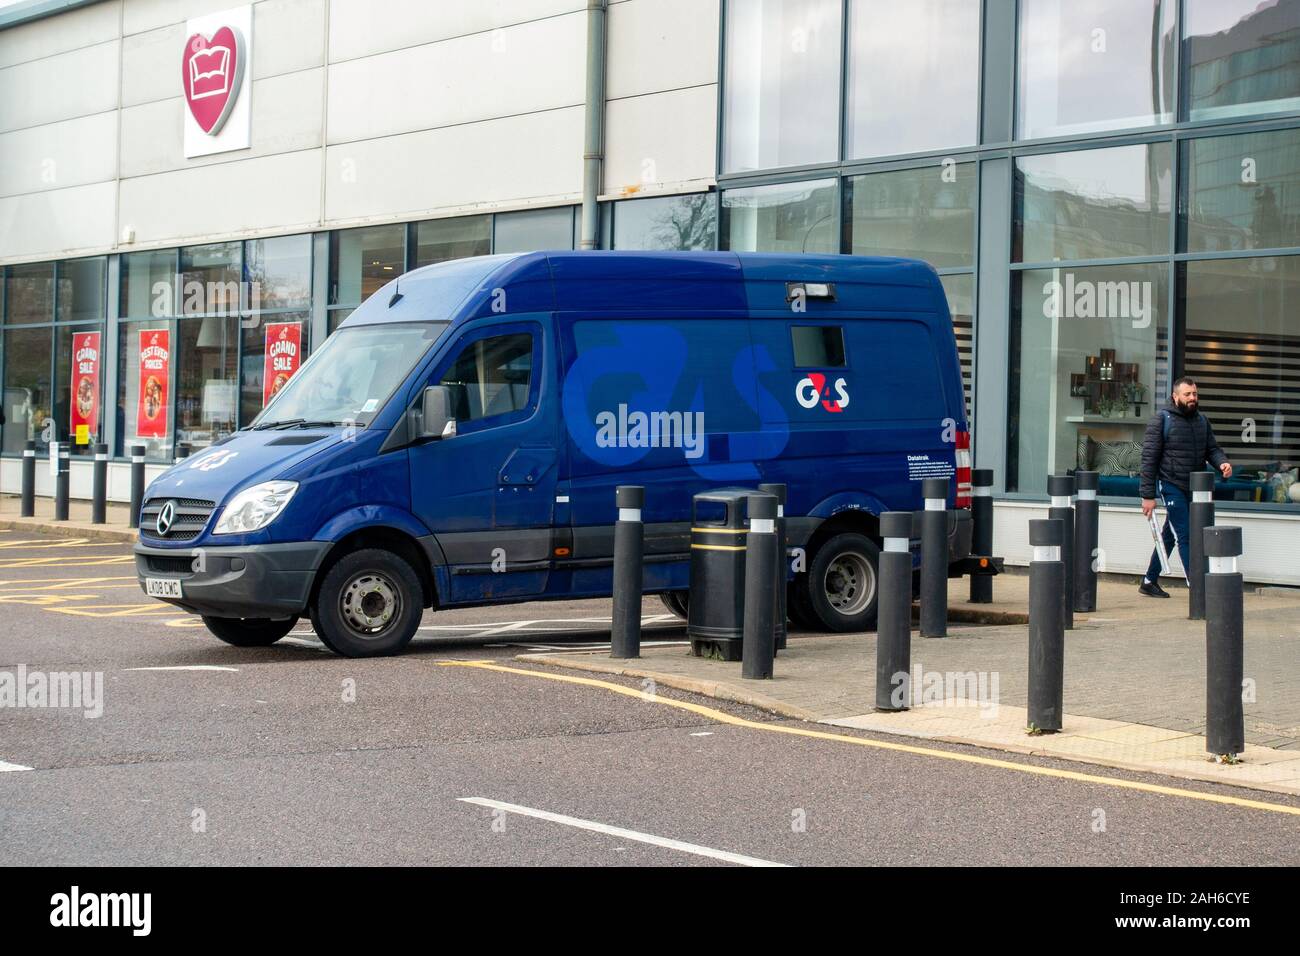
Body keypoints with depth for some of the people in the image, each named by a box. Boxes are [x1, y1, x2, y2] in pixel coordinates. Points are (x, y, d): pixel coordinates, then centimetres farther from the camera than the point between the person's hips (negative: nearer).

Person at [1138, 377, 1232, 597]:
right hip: (1171, 486, -6)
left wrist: (1222, 463, -12)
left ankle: (1149, 582, 25)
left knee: (1169, 536, 14)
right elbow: (1149, 457, -8)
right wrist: (1148, 495, -12)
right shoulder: (1162, 420, -7)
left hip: (1194, 488, 6)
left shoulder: (1201, 420, 12)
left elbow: (1212, 448, 14)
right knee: (1185, 536, -10)